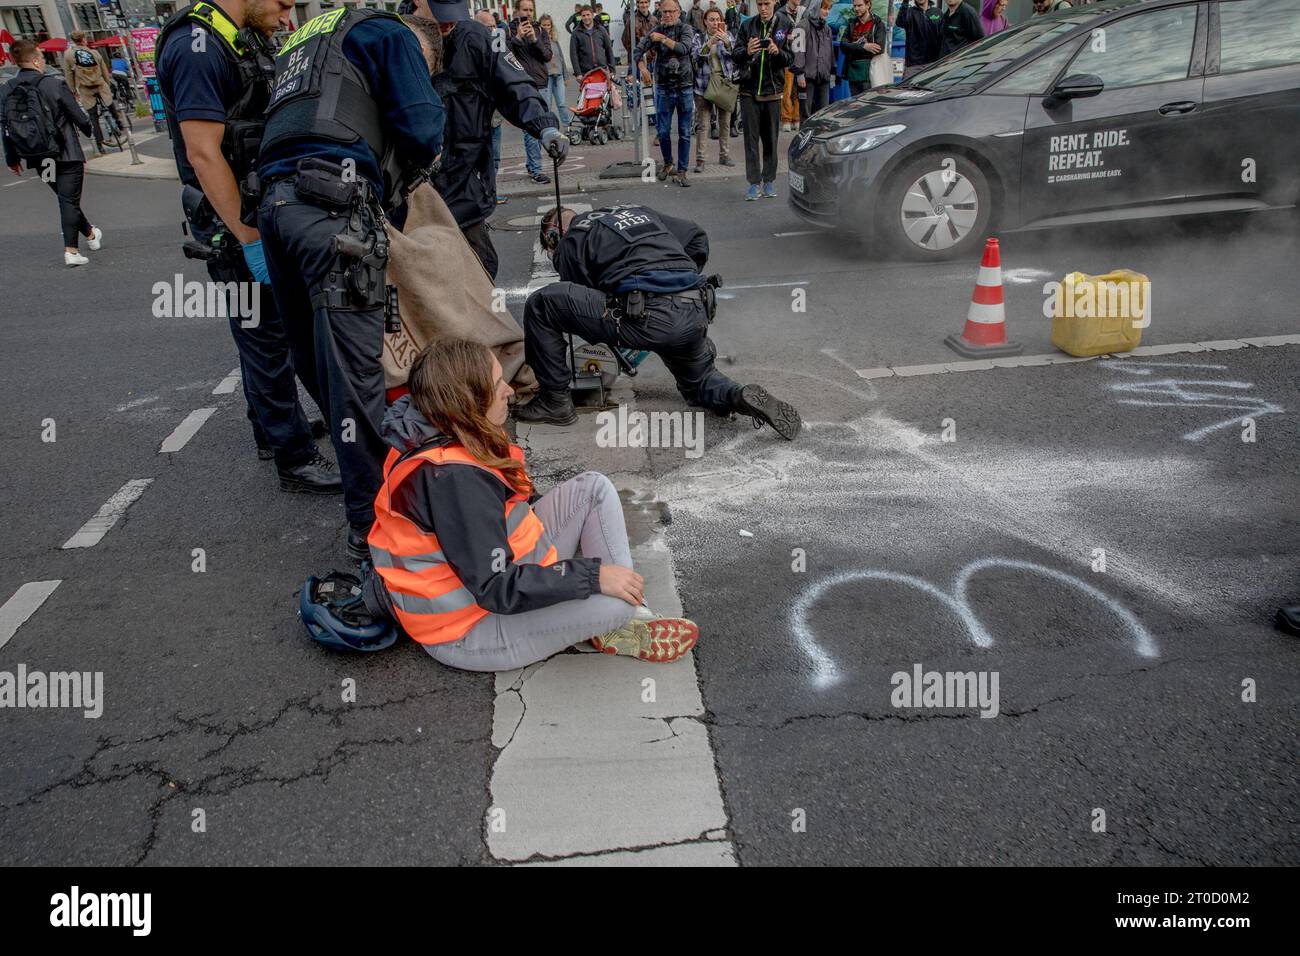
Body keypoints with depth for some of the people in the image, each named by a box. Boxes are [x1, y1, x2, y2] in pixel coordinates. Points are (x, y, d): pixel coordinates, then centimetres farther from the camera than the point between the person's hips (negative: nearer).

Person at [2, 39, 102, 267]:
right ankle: (71, 250, -9)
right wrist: (92, 131, 12)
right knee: (69, 200, -2)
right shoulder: (54, 84, -12)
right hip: (66, 155, -5)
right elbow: (79, 118, -9)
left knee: (66, 198, 20)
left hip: (39, 160, 5)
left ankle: (90, 234, 36)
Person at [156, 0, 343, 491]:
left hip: (266, 210, 10)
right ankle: (295, 459, 5)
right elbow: (203, 154, -22)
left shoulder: (247, 41, 12)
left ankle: (270, 430, 34)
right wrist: (250, 241, -23)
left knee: (269, 331, 18)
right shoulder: (197, 45, -17)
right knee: (264, 337, -3)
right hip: (234, 225, -9)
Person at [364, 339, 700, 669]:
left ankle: (633, 617, 1)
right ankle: (613, 629, 11)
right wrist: (593, 575, -27)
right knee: (616, 600, -28)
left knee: (594, 488, 3)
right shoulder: (452, 479, -32)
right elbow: (495, 588, -31)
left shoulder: (434, 439, -2)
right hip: (467, 634, -10)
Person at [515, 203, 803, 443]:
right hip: (697, 313, 7)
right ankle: (741, 397, 1)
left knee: (541, 304, 2)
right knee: (698, 384, 34)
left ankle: (555, 401, 10)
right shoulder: (636, 211, 31)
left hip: (647, 316, -7)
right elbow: (696, 237, 32)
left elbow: (577, 294, 15)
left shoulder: (571, 241, 12)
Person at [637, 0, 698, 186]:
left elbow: (684, 48, -19)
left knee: (684, 133, 0)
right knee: (663, 132, 4)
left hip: (685, 88, -2)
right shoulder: (656, 31, 6)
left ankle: (681, 171, 5)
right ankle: (667, 164, 26)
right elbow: (639, 50, 3)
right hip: (663, 88, 2)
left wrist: (663, 39, -16)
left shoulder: (686, 29, -1)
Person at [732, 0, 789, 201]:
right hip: (749, 91, 0)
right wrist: (746, 51, -20)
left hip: (772, 91, 0)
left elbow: (790, 59, -1)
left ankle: (769, 181, 14)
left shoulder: (783, 26, 3)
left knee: (770, 139, 5)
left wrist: (778, 52, -22)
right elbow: (734, 54, 2)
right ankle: (754, 182, 2)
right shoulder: (747, 25, 5)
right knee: (751, 138, 0)